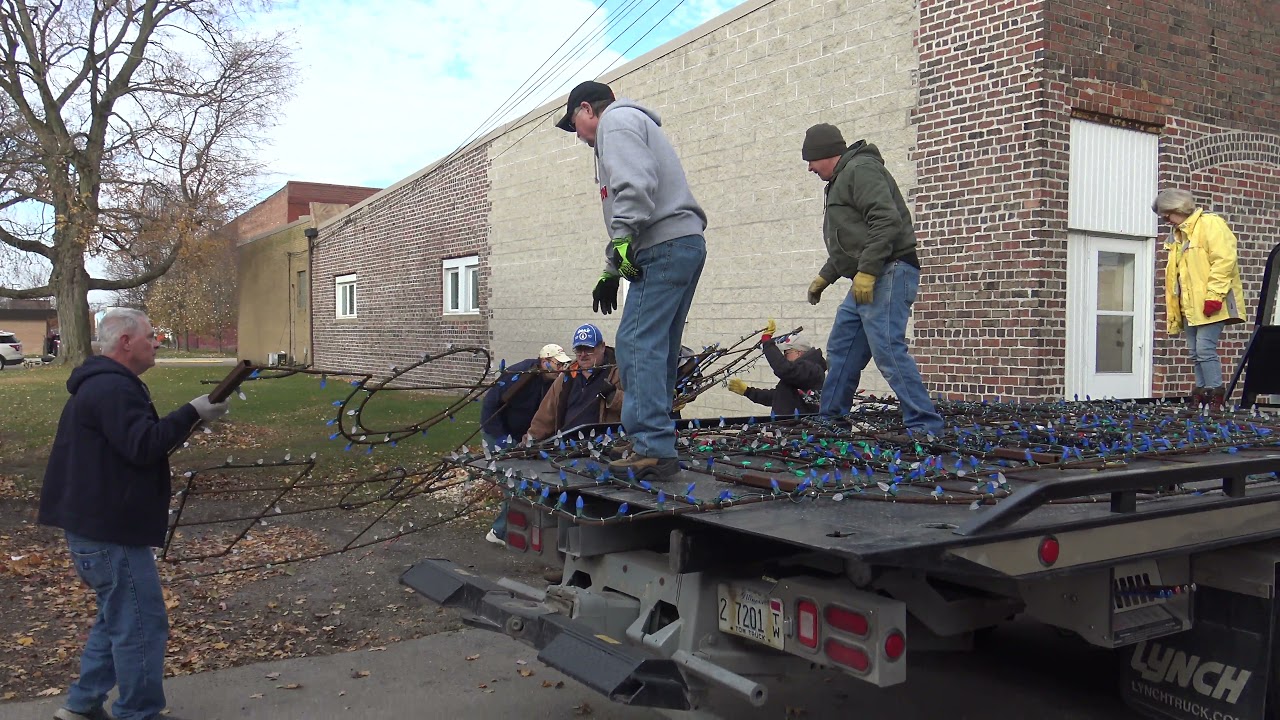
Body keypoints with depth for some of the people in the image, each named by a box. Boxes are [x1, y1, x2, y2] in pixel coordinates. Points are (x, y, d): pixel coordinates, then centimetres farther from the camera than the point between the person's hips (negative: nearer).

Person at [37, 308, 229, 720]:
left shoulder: (101, 384, 17)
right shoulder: (113, 388, -18)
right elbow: (142, 446, -26)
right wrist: (191, 413, -21)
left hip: (96, 526, 11)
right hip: (109, 531, -11)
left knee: (118, 618, 21)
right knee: (142, 625, -3)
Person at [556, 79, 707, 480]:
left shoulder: (616, 120, 2)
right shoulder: (630, 124, 33)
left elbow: (635, 186, -18)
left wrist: (621, 240, -21)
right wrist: (611, 271, 29)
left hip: (665, 247, -10)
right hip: (685, 244, 11)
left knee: (637, 345, -14)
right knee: (658, 349, 11)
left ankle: (653, 449, -18)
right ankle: (659, 447, 15)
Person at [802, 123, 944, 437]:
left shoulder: (861, 170, -7)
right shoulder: (841, 180, 26)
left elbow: (886, 222, -20)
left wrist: (866, 272, -23)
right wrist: (825, 277, 30)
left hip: (887, 274, -11)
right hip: (866, 281, 11)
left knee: (887, 350, -17)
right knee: (841, 350, 14)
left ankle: (926, 428, -16)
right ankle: (830, 420, 22)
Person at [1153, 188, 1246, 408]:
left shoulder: (1211, 224, -6)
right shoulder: (1177, 235, 20)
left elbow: (1224, 260, -16)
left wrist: (1213, 295, -22)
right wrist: (1171, 307, 18)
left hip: (1211, 304, -8)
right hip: (1189, 306, 8)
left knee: (1205, 349, -14)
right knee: (1196, 353, 7)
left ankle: (1216, 397, -9)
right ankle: (1201, 396, 10)